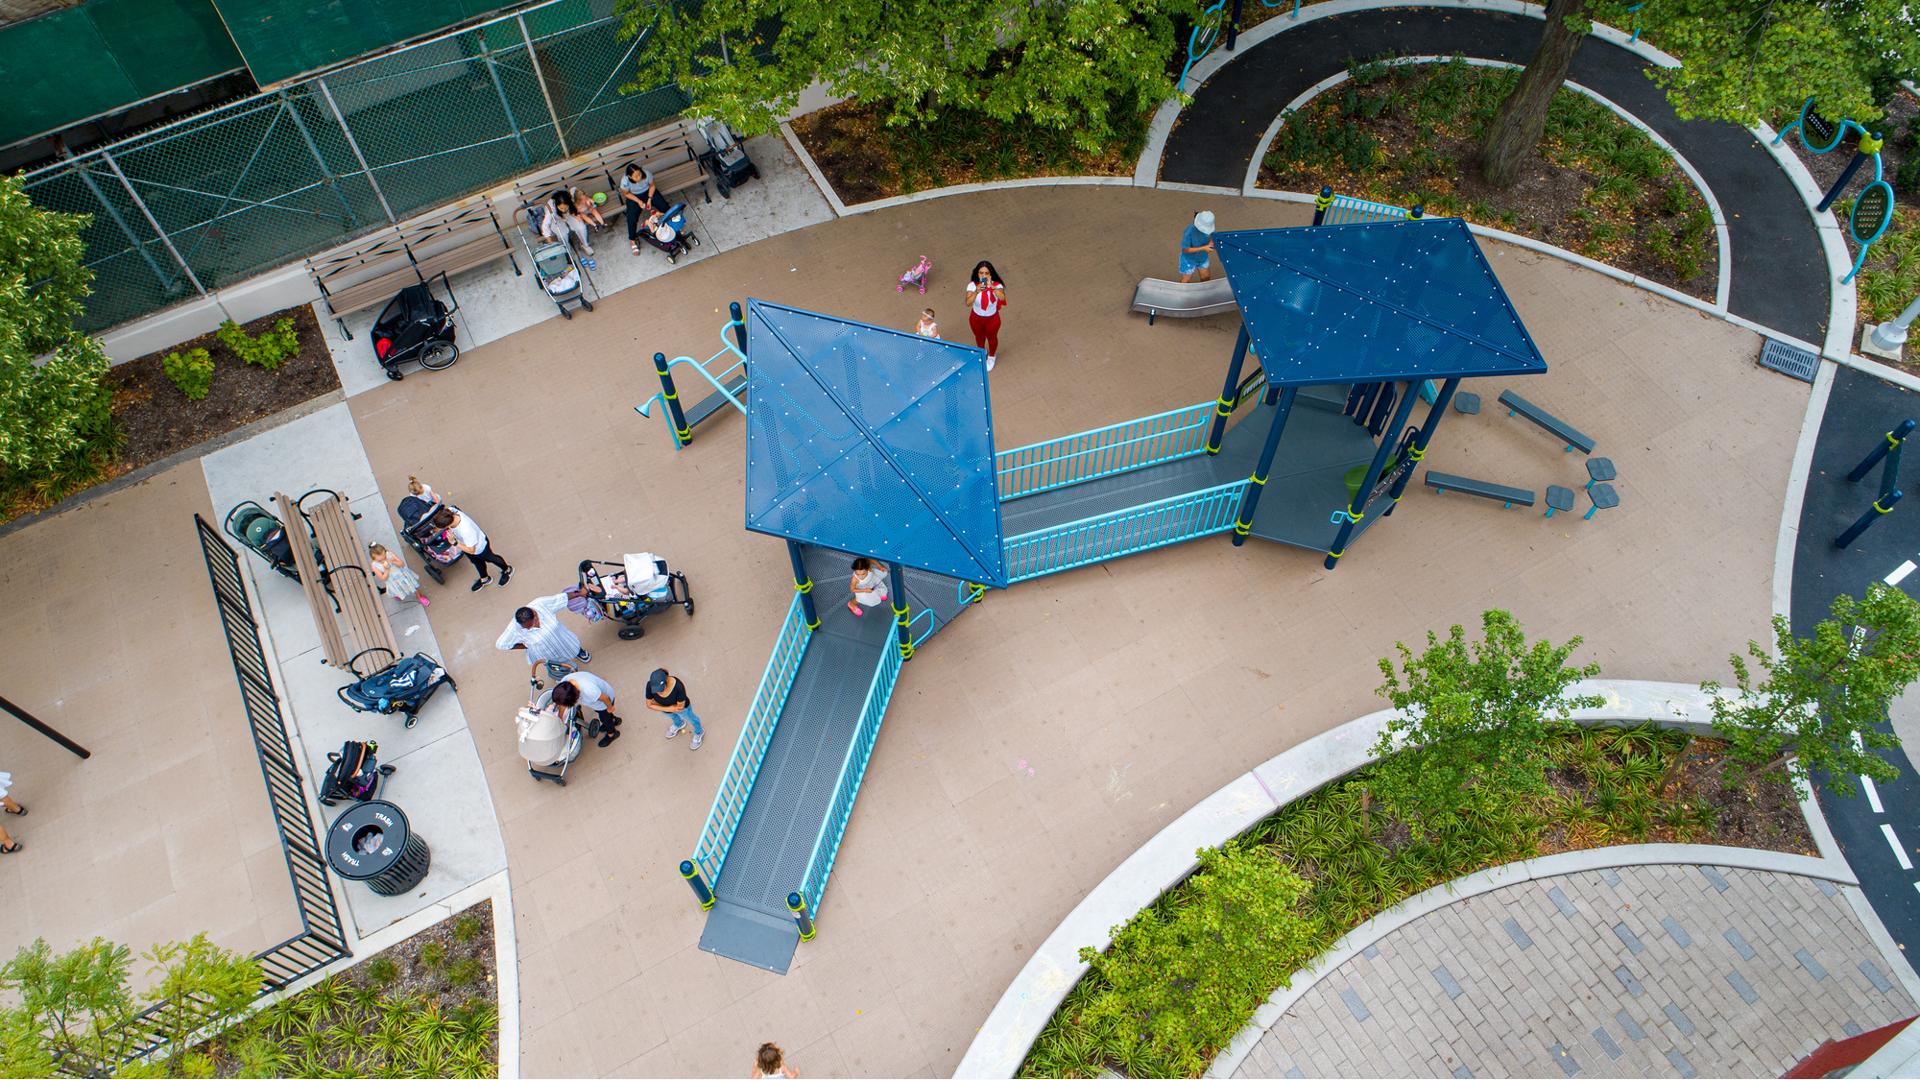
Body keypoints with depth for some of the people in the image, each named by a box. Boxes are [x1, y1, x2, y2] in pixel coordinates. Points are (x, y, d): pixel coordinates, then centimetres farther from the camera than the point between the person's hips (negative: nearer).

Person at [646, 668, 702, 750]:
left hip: (680, 708, -3)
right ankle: (679, 724, 70)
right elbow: (649, 704, -20)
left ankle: (699, 733, 60)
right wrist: (667, 709, -27)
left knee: (690, 718, 29)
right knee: (673, 717, 36)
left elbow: (680, 707, -29)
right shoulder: (650, 685, -35)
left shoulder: (678, 686, -44)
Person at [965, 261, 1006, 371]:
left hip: (992, 319, -1)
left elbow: (1002, 297, -50)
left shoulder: (997, 285, -29)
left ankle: (991, 357, 58)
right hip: (976, 318, 1)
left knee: (991, 338, 26)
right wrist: (977, 291, -55)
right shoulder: (972, 285, -27)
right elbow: (968, 303, -38)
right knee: (979, 337, 30)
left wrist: (991, 287, -63)